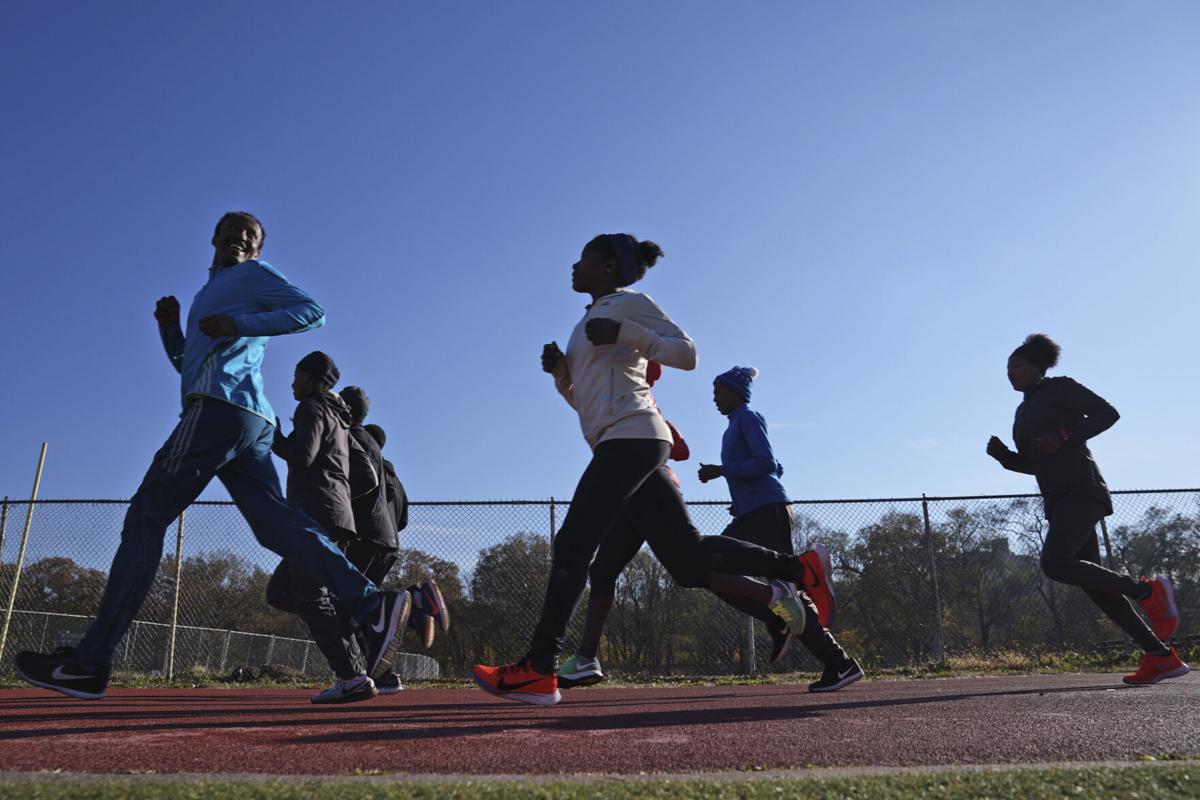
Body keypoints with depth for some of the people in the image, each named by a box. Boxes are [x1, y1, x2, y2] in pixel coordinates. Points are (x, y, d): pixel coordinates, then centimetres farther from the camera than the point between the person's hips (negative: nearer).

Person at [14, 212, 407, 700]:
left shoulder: (252, 276, 10)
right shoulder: (209, 293, 36)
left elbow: (313, 311, -6)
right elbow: (186, 362, 37)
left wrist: (242, 324, -14)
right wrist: (169, 327, 21)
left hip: (219, 407, -9)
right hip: (251, 421, 9)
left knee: (146, 517, -7)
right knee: (276, 523, -5)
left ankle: (90, 661, -6)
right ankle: (372, 604, -18)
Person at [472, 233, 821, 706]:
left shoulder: (629, 303, 4)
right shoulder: (590, 321, 27)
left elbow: (687, 353, -6)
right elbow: (586, 401, 29)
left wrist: (626, 332, -16)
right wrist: (560, 372, 10)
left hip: (631, 437, -9)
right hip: (622, 444, 9)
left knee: (572, 544, -12)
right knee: (687, 556, 3)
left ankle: (538, 671, -9)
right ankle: (798, 569, 7)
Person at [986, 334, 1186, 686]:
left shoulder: (1060, 387, 2)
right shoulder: (1023, 411, 23)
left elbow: (1108, 413, -7)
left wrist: (1064, 435, -18)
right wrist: (1003, 455, 8)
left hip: (1082, 491, -8)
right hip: (1058, 501, 8)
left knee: (1055, 564, -25)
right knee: (1092, 582, 1)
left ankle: (1146, 590, -7)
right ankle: (1162, 657, 8)